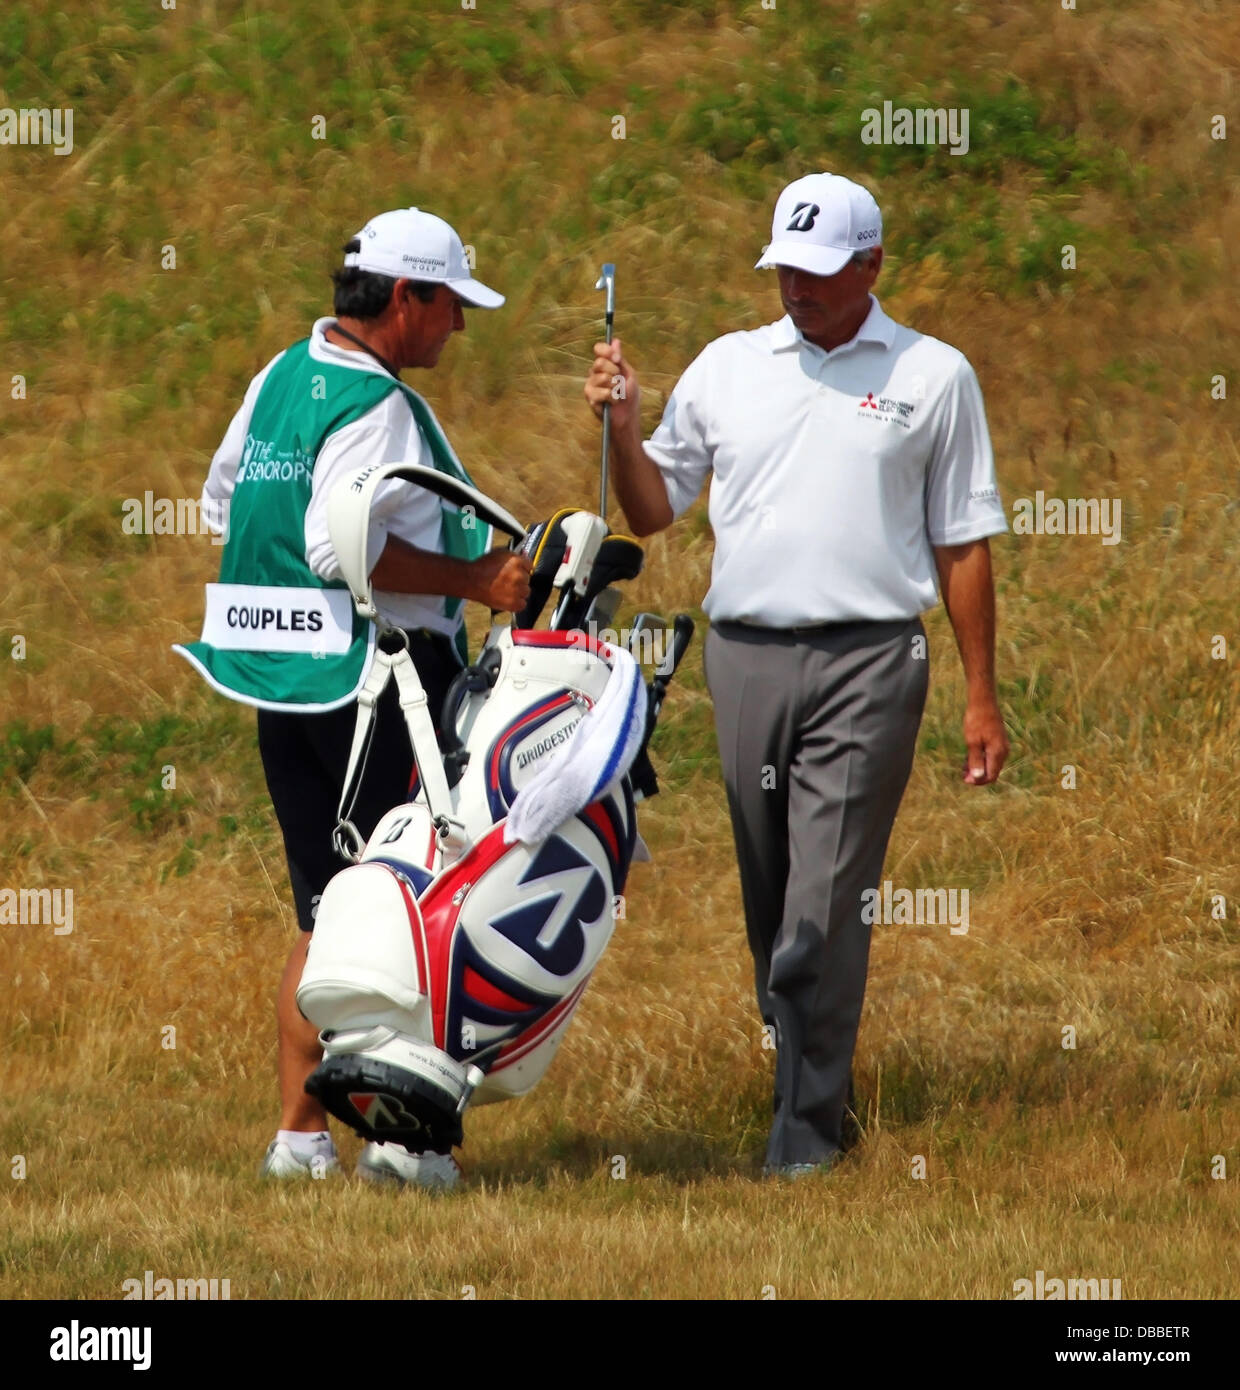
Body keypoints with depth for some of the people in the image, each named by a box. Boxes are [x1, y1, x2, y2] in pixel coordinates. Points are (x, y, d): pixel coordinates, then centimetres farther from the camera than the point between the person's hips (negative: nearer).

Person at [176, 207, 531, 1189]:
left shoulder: (279, 378, 12)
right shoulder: (377, 407, -16)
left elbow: (224, 498, 22)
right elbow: (342, 546, -25)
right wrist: (472, 579, -19)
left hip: (277, 676, 9)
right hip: (377, 675, -9)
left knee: (327, 912, 13)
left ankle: (301, 1128, 11)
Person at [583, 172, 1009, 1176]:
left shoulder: (933, 377, 5)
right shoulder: (727, 367, 13)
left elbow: (963, 544, 6)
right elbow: (654, 509, 18)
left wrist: (981, 697, 4)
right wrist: (624, 427, -1)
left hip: (867, 660, -4)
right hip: (744, 654, 4)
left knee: (825, 906, -10)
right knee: (770, 903, 9)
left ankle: (809, 1127, -9)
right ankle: (807, 1080, 21)